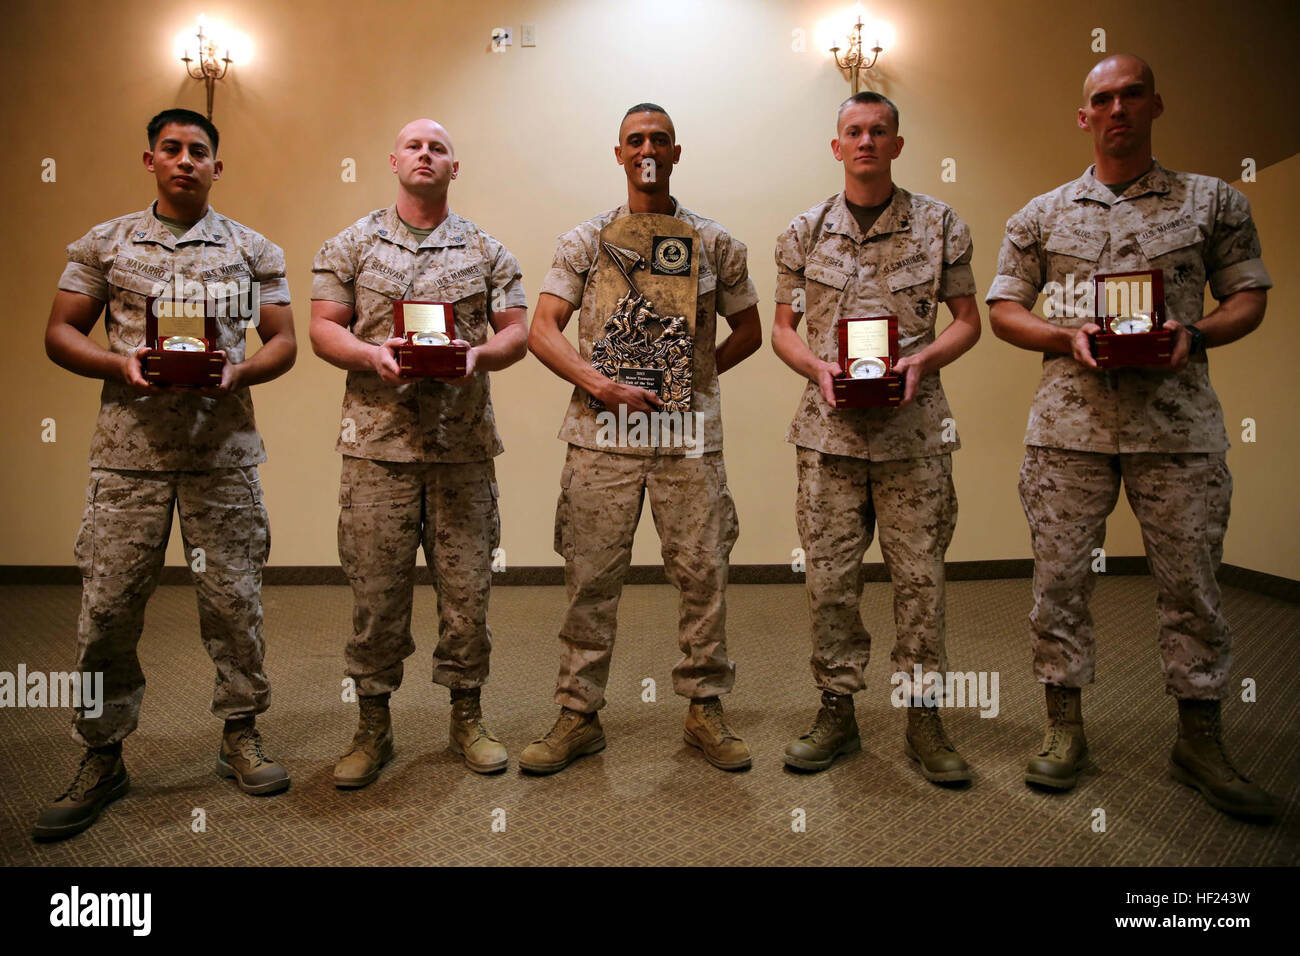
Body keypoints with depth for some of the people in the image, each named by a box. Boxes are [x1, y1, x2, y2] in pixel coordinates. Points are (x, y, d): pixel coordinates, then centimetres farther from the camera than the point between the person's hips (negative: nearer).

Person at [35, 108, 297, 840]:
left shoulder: (254, 250, 10)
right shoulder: (105, 244, 11)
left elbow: (283, 341, 8)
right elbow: (60, 332, 10)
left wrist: (238, 372, -11)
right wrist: (118, 365, -9)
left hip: (224, 449, 0)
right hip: (129, 449, 1)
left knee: (234, 597, 3)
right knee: (108, 603, 2)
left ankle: (242, 736, 20)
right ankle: (101, 759, 17)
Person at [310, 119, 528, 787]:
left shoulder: (485, 250, 12)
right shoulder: (351, 245, 10)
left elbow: (517, 331, 9)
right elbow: (324, 329, 6)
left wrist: (478, 354, -12)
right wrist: (372, 354, -14)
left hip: (464, 444, 1)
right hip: (377, 441, 0)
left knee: (466, 588, 5)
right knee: (375, 590, 4)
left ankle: (467, 718, 21)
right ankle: (373, 726, 19)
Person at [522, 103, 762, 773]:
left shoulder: (714, 243, 11)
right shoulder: (586, 241, 9)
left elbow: (748, 329, 18)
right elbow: (542, 329, 2)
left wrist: (695, 375, 3)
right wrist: (603, 386, -11)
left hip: (690, 435, 1)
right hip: (602, 433, 0)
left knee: (703, 571, 2)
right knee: (591, 575, 2)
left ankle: (705, 710, 19)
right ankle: (578, 716, 16)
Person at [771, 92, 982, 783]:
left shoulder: (939, 225, 8)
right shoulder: (804, 231, 10)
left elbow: (967, 320, 10)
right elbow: (782, 328, 12)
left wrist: (921, 361, -9)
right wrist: (819, 367, -8)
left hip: (914, 428, 0)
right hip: (829, 427, 1)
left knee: (919, 573, 2)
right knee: (829, 575, 3)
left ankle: (923, 717, 15)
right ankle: (836, 710, 17)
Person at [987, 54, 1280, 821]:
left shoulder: (1214, 201, 11)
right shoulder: (1042, 214, 11)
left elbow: (1249, 296, 11)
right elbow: (1003, 310, 9)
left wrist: (1195, 335, -10)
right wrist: (1068, 336, -9)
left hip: (1179, 422, 0)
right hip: (1071, 421, 0)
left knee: (1192, 582, 4)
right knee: (1060, 577, 2)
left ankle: (1201, 743, 19)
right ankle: (1065, 729, 16)